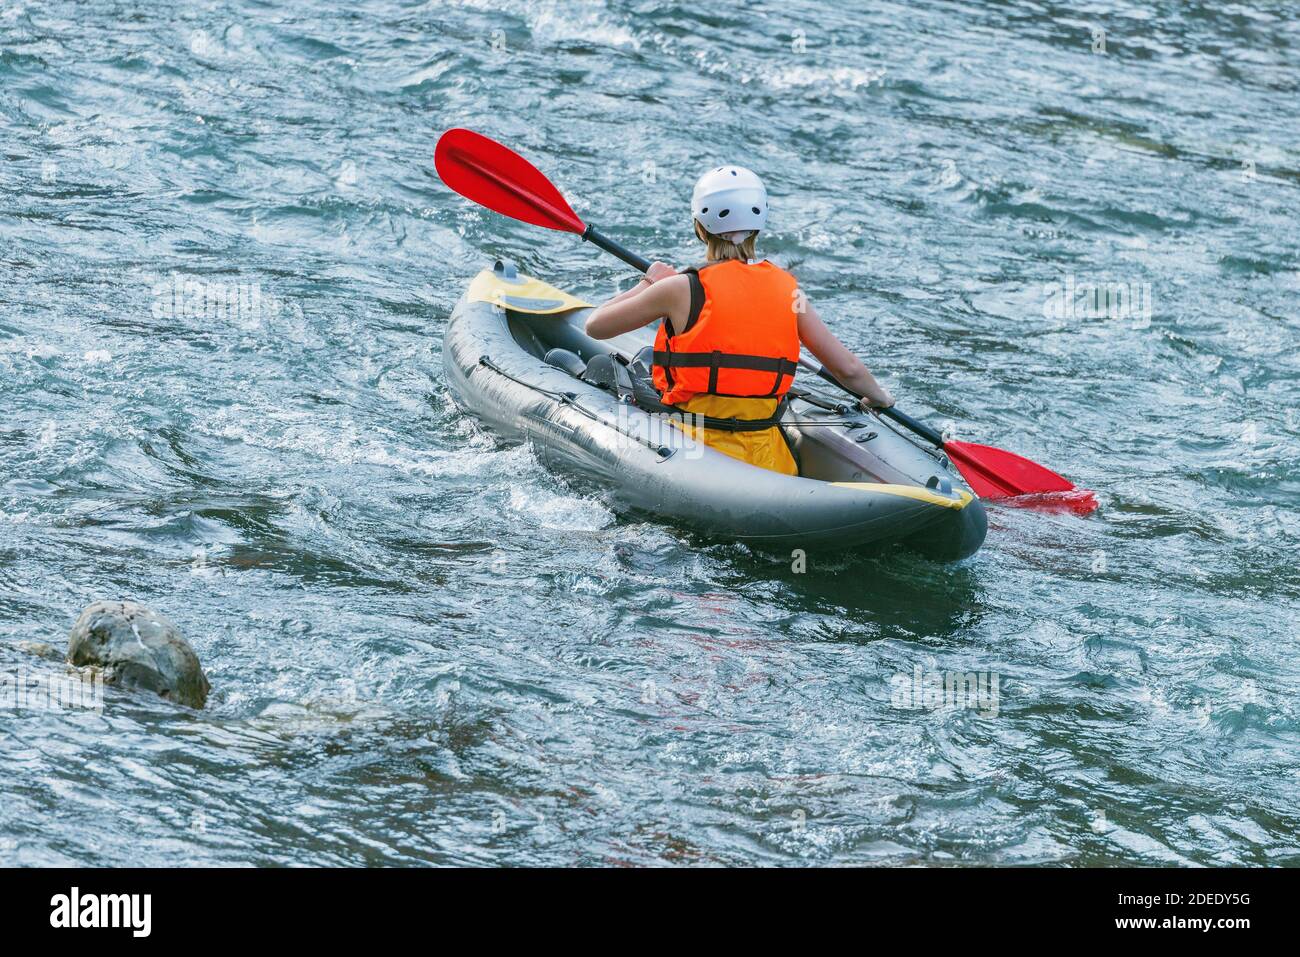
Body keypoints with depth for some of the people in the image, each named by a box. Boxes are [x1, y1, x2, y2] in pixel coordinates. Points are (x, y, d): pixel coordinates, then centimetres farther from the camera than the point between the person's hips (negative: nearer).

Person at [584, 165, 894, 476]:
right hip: (769, 464, 3)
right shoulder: (786, 289, 3)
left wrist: (649, 283, 19)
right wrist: (878, 397, 27)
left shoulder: (682, 290, -8)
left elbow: (595, 326, 4)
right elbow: (848, 367, 6)